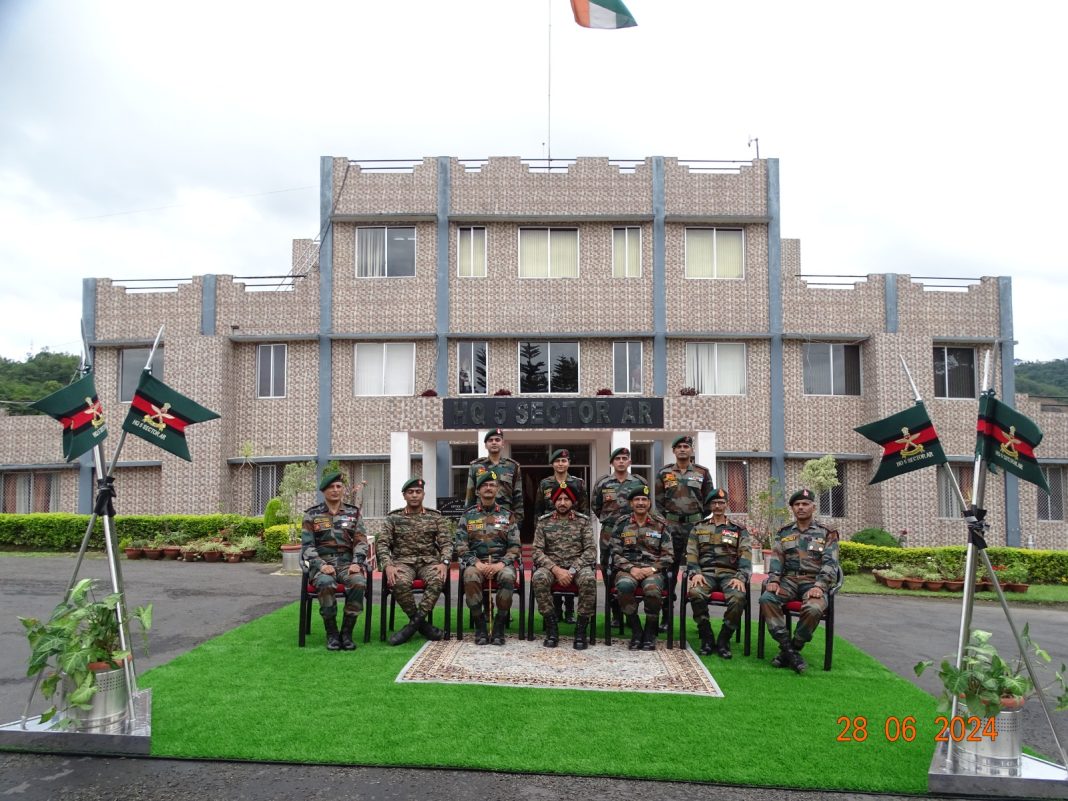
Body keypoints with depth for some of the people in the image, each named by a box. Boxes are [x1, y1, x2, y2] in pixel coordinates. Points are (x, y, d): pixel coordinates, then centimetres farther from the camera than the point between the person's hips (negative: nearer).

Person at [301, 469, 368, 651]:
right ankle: (331, 634, -18)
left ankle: (347, 632, -18)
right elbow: (307, 545, 1)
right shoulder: (312, 515, 8)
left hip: (347, 562, 1)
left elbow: (361, 542, 7)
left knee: (359, 583, -32)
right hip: (322, 563, -1)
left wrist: (357, 563, -12)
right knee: (326, 584, -36)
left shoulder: (353, 513, 13)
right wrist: (321, 564, -16)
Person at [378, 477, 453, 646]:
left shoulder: (435, 517, 10)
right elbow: (382, 543, 2)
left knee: (437, 580, -34)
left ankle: (414, 623, -23)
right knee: (399, 583, -35)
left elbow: (446, 543, 4)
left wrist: (444, 563, -16)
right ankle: (421, 623, -14)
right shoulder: (393, 517, 9)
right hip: (403, 561, 0)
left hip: (429, 561, 1)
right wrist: (388, 565, -17)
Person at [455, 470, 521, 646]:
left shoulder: (507, 516, 12)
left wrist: (501, 564, -13)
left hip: (501, 563, 0)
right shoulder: (468, 516, 11)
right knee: (470, 577, -35)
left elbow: (514, 547, 5)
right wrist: (476, 563, -13)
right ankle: (480, 627, -19)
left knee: (508, 577, -34)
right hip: (476, 562, 0)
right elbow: (461, 547, 3)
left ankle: (499, 627, -21)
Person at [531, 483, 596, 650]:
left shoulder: (583, 521, 5)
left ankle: (581, 629, -20)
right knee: (539, 578, -33)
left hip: (577, 566, 0)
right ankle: (551, 628, -19)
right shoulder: (544, 521, 7)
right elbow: (537, 551, -1)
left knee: (589, 579, -35)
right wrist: (556, 569, -16)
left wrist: (572, 570, -16)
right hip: (551, 566, 1)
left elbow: (590, 551, -2)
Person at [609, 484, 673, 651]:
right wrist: (631, 568, -12)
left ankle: (650, 633, -9)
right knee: (624, 587, -35)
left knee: (652, 590, -35)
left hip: (653, 570, -1)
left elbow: (668, 555, 5)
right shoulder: (621, 524, 9)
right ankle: (636, 631, -13)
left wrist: (652, 569, -11)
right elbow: (615, 553, 4)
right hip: (628, 568, 1)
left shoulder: (661, 525, 8)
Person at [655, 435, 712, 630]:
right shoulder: (664, 473, 6)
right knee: (668, 571, 3)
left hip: (696, 526, 0)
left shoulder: (703, 473, 6)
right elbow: (659, 501, 7)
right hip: (671, 527, 0)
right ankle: (666, 617, 10)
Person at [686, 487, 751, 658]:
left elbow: (745, 555, 2)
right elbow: (691, 554, 8)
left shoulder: (739, 530, 16)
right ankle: (706, 638, -14)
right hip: (705, 572, 0)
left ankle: (723, 641, -14)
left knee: (738, 597, -34)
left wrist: (740, 577, -16)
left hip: (729, 573, 0)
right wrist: (695, 573, -12)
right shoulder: (698, 528, 19)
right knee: (695, 593, -35)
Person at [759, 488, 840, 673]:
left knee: (813, 609, -35)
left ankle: (792, 649, -13)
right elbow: (776, 559, 6)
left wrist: (819, 586, -20)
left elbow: (830, 563, -4)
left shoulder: (827, 534, 7)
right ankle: (788, 648, -22)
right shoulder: (783, 533, 16)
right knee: (766, 599, -27)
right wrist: (773, 580, -13)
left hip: (814, 582, -2)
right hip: (789, 580, 3)